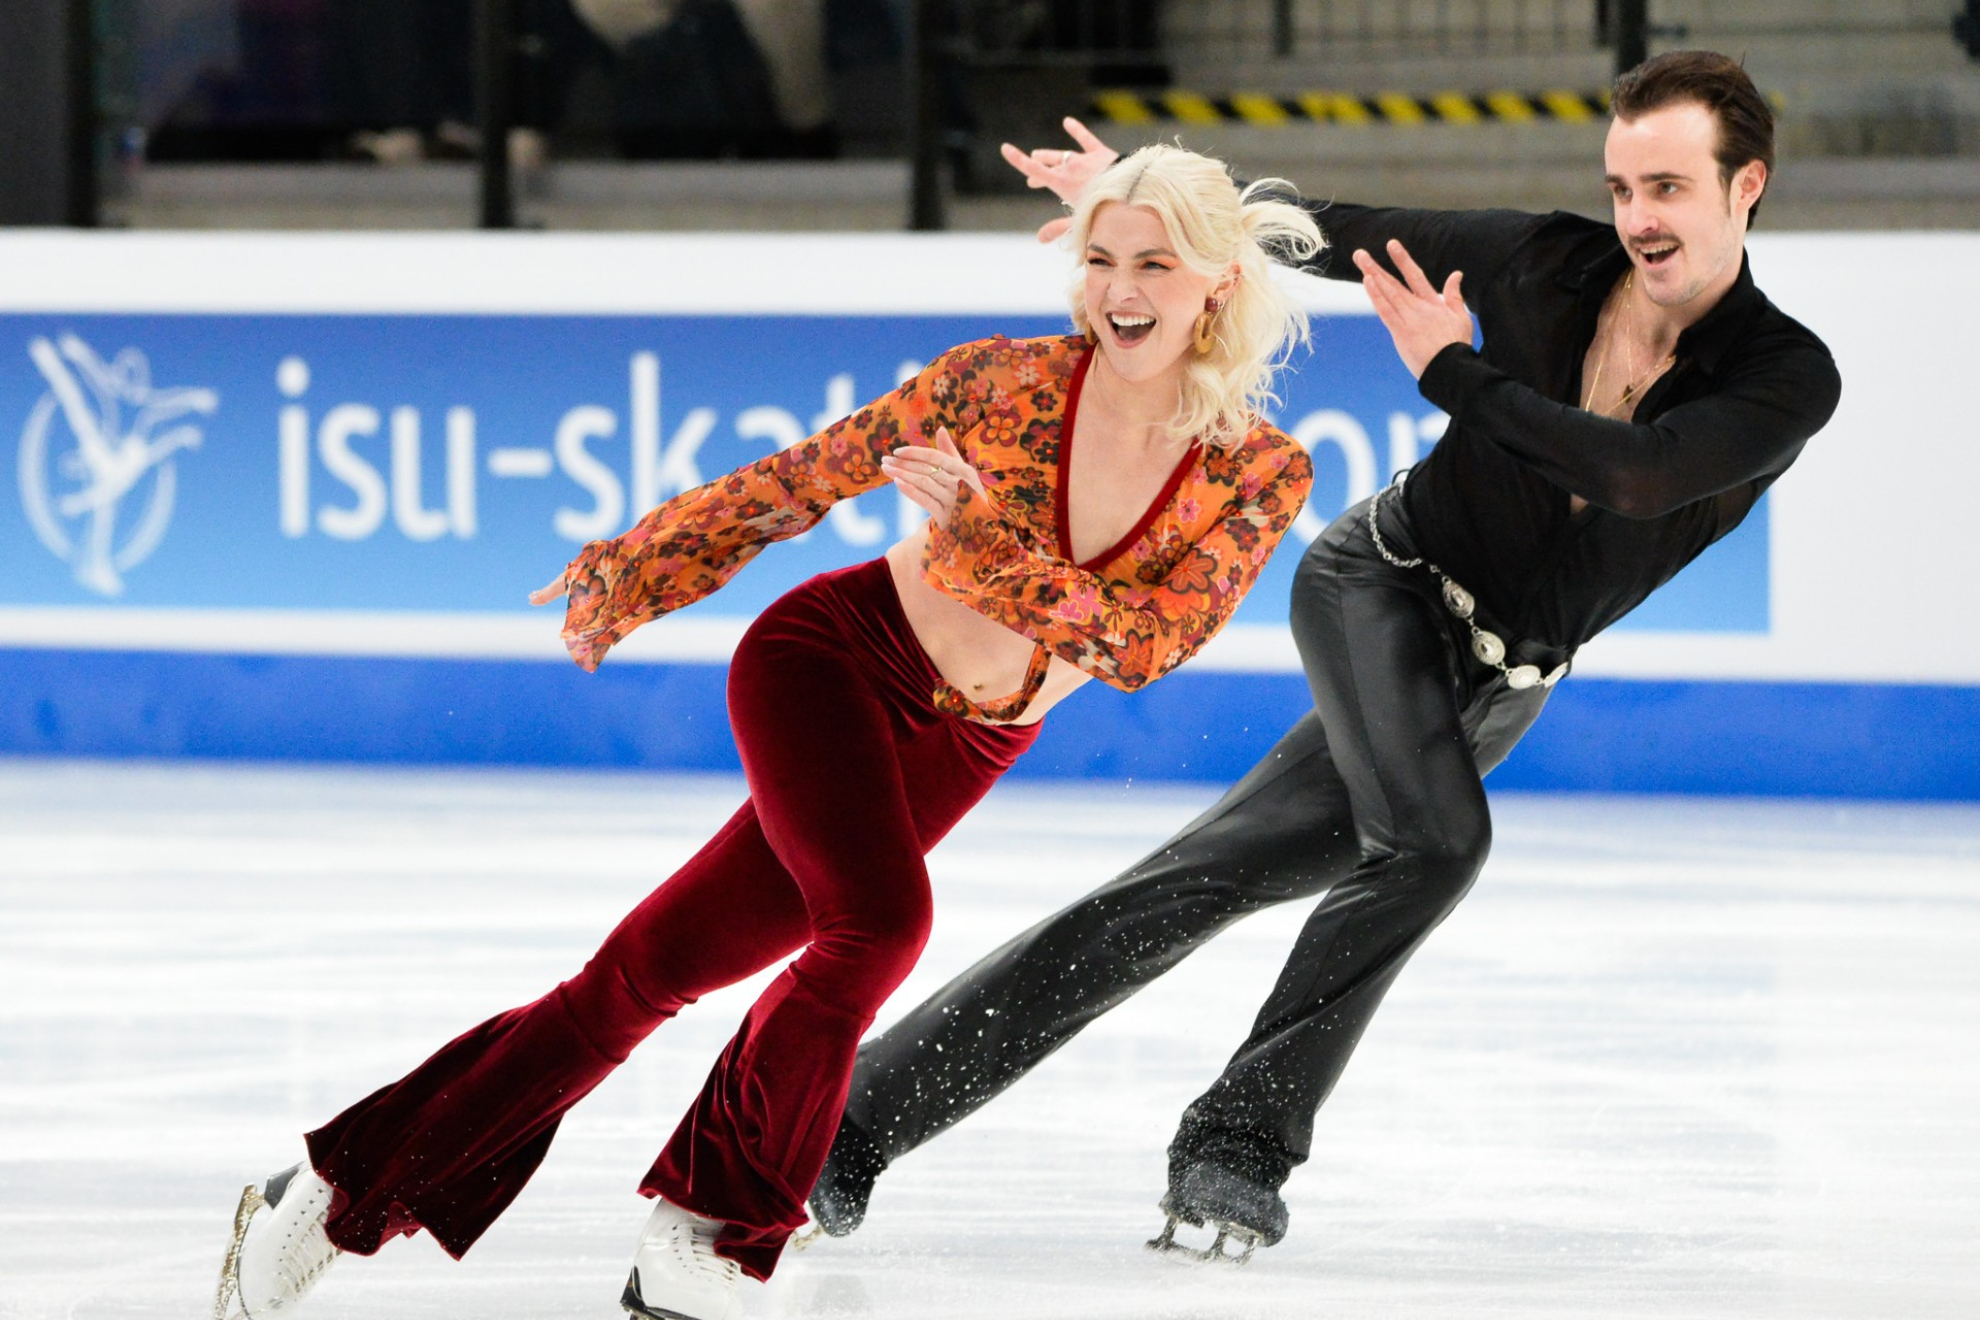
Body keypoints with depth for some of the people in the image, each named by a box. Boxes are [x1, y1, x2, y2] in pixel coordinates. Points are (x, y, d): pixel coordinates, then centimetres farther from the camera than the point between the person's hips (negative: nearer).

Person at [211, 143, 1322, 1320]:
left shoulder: (1263, 474, -9)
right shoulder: (1004, 382, -12)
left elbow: (1144, 644, -19)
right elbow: (800, 481, 0)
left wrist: (984, 533, -27)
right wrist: (629, 576, 9)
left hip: (963, 750, 3)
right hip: (830, 653, -3)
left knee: (657, 964, 2)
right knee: (880, 919, -30)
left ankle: (349, 1190, 10)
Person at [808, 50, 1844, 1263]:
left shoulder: (1790, 380, -13)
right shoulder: (1551, 264, -8)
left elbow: (1639, 473, -29)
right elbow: (1334, 231, 5)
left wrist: (1456, 373, -23)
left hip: (1492, 693, 1)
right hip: (1378, 583, -1)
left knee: (1192, 885, -3)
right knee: (1437, 837, -30)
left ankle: (865, 1112, -2)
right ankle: (1239, 1138, -21)